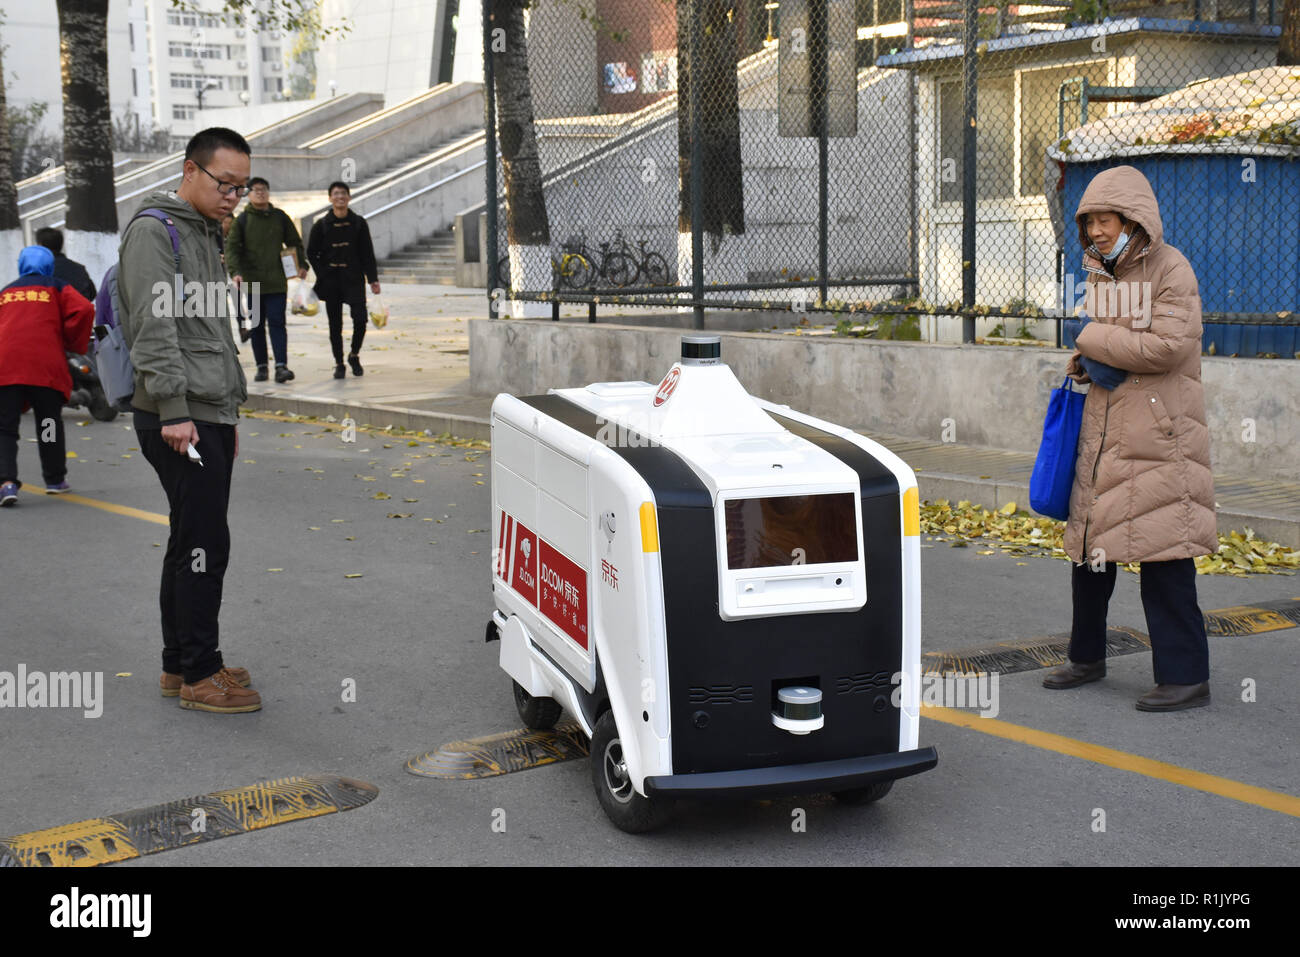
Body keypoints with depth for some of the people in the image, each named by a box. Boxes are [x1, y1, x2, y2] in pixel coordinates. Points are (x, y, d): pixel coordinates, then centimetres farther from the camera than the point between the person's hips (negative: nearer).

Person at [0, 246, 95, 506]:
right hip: (46, 366, -1)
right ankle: (55, 479, 22)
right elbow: (84, 311, -3)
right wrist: (73, 345, 8)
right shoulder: (57, 288, 14)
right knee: (49, 423, 15)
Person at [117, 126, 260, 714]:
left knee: (192, 542, 13)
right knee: (205, 543, -9)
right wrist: (174, 410, -23)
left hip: (210, 416, 10)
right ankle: (199, 675, -1)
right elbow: (154, 328, -19)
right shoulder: (153, 231, -9)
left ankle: (180, 665, 21)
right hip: (179, 418, -10)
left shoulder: (205, 234, 21)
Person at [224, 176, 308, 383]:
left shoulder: (280, 217, 9)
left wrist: (302, 265, 2)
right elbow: (231, 248, -2)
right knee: (257, 326, 6)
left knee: (277, 323, -8)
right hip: (252, 282, 0)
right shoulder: (242, 220, 3)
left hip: (276, 282, 0)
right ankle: (261, 366, 13)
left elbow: (294, 242, 16)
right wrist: (235, 272, -17)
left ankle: (281, 366, -13)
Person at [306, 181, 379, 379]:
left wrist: (373, 279, 1)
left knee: (360, 319, -11)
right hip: (331, 281, 0)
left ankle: (354, 355, 12)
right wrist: (323, 273, -1)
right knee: (335, 324, 3)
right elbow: (311, 253, 8)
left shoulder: (358, 223, 4)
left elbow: (367, 253, 6)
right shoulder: (321, 225, 2)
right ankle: (338, 363, 13)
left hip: (354, 279, 0)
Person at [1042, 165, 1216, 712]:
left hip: (1160, 432, -7)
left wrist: (1091, 338, -13)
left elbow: (1170, 345, -20)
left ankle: (1186, 676, 3)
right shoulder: (1100, 273, 13)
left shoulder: (1170, 269, -9)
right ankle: (1087, 657, 28)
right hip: (1102, 428, 8)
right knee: (1089, 543, 13)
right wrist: (1089, 363, -4)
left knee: (1163, 552, -6)